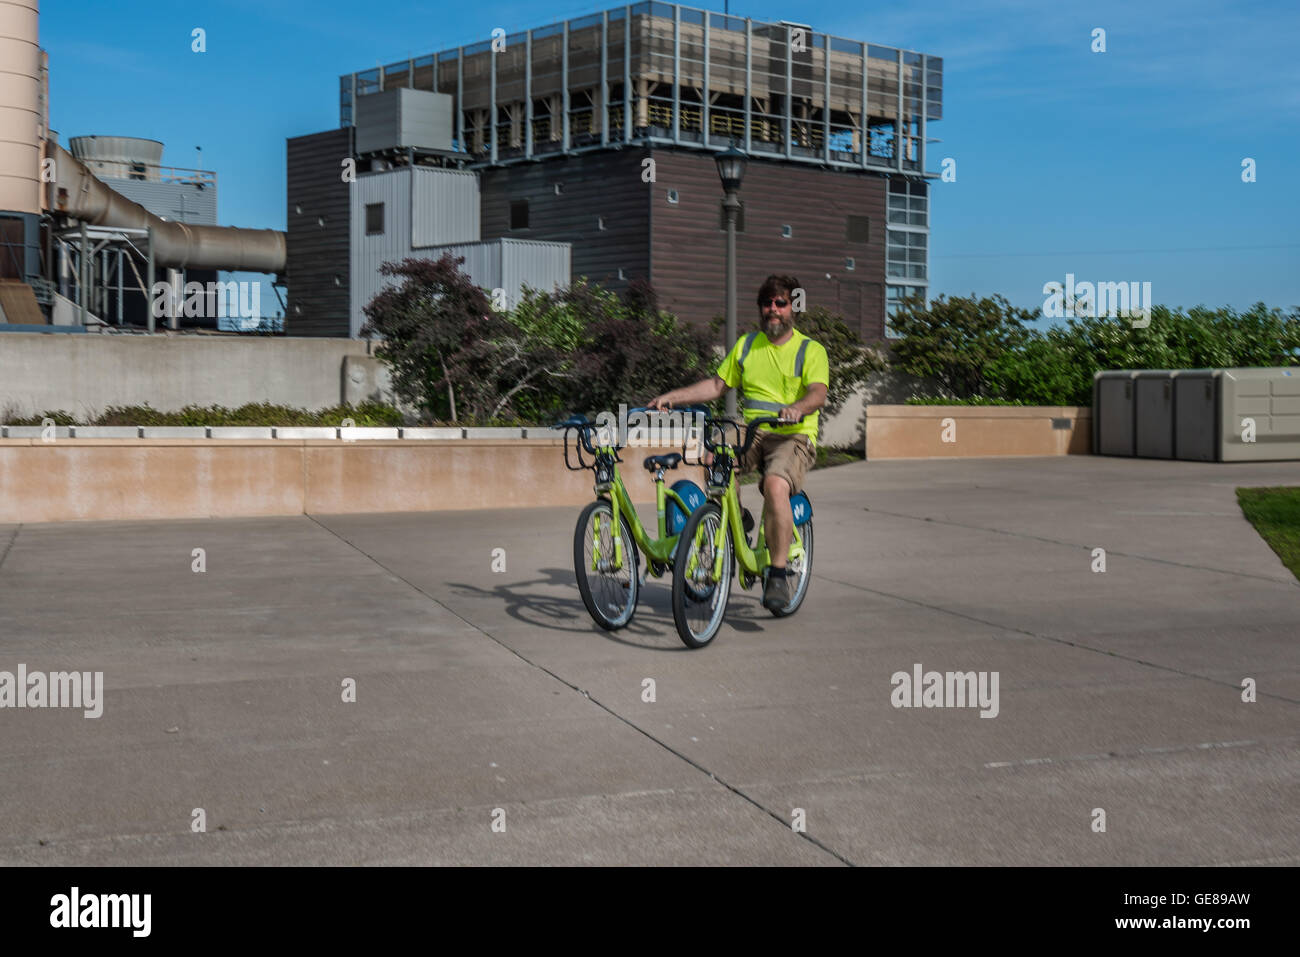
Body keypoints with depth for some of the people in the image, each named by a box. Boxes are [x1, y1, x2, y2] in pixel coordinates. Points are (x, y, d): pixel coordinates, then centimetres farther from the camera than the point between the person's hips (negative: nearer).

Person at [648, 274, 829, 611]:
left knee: (775, 485, -35)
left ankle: (779, 574, -25)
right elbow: (718, 385, 20)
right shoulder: (746, 345, 18)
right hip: (751, 433, 5)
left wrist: (798, 408, -37)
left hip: (794, 436, -4)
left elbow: (818, 393, -14)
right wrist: (673, 397, 7)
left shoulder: (811, 350, 2)